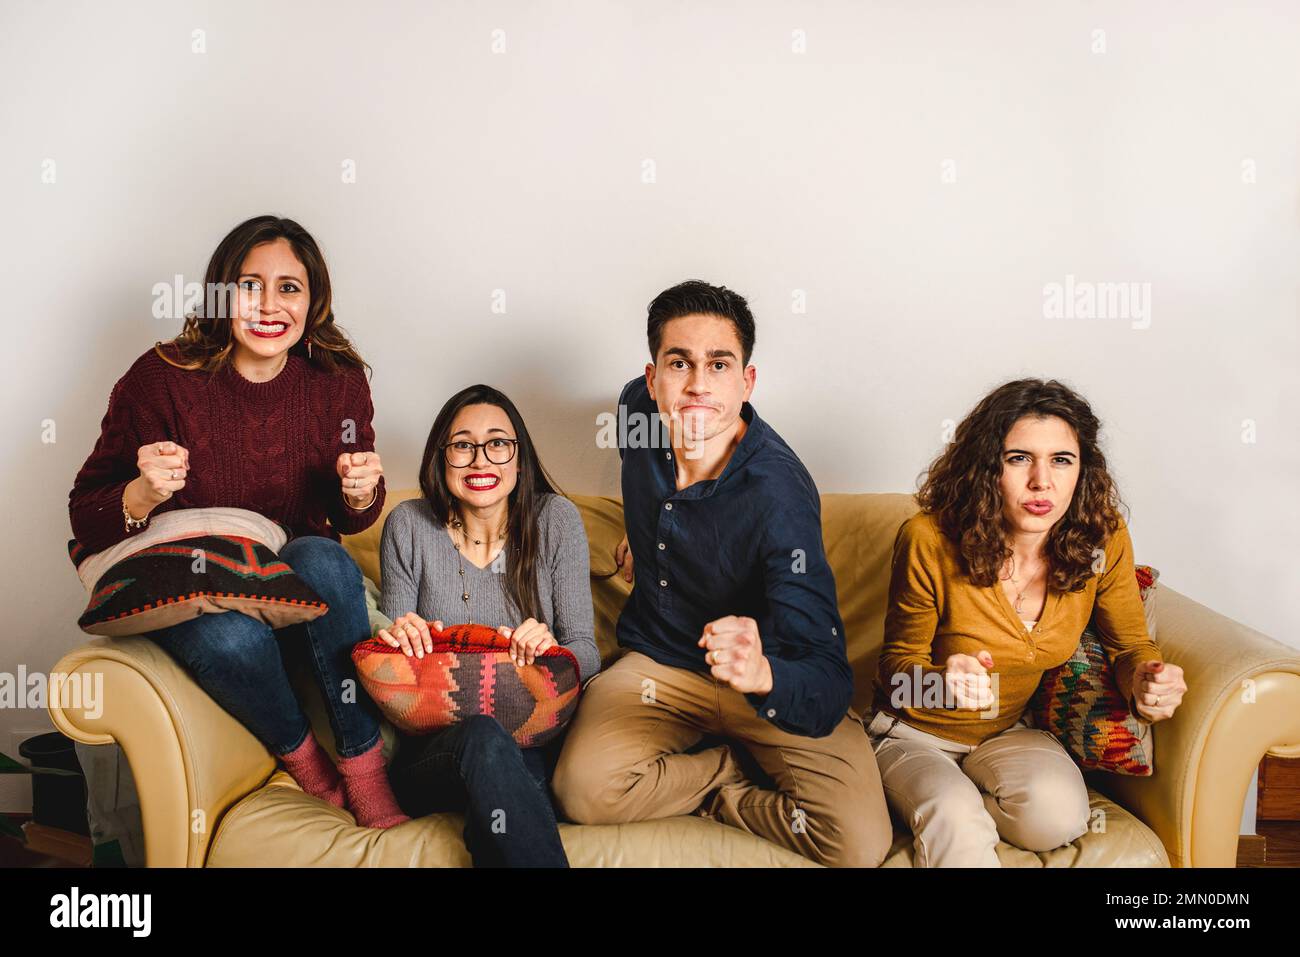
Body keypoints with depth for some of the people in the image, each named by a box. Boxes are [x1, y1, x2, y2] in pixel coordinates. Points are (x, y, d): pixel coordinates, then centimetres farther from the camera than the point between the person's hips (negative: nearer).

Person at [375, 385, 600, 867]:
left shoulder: (555, 519, 2)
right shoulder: (409, 526, 3)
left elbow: (587, 654, 0)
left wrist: (553, 650, -23)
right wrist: (398, 638, -16)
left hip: (534, 741, -1)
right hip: (434, 746, 1)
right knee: (484, 737, -35)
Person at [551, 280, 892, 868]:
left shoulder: (779, 493, -28)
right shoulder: (637, 410, -11)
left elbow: (827, 687, -34)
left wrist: (761, 674, -57)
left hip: (770, 682, -3)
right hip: (657, 662, 4)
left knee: (858, 841, -25)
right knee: (584, 791, -26)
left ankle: (714, 796, 3)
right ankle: (742, 768, 1)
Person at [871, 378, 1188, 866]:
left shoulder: (1103, 539, -13)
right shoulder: (930, 541, -23)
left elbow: (1130, 645, 2)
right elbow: (899, 663, -11)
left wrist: (1145, 680, -23)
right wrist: (939, 683, -36)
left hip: (1012, 732, 6)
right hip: (915, 734, -6)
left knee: (1057, 814, -26)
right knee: (955, 820, -37)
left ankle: (954, 802, -1)